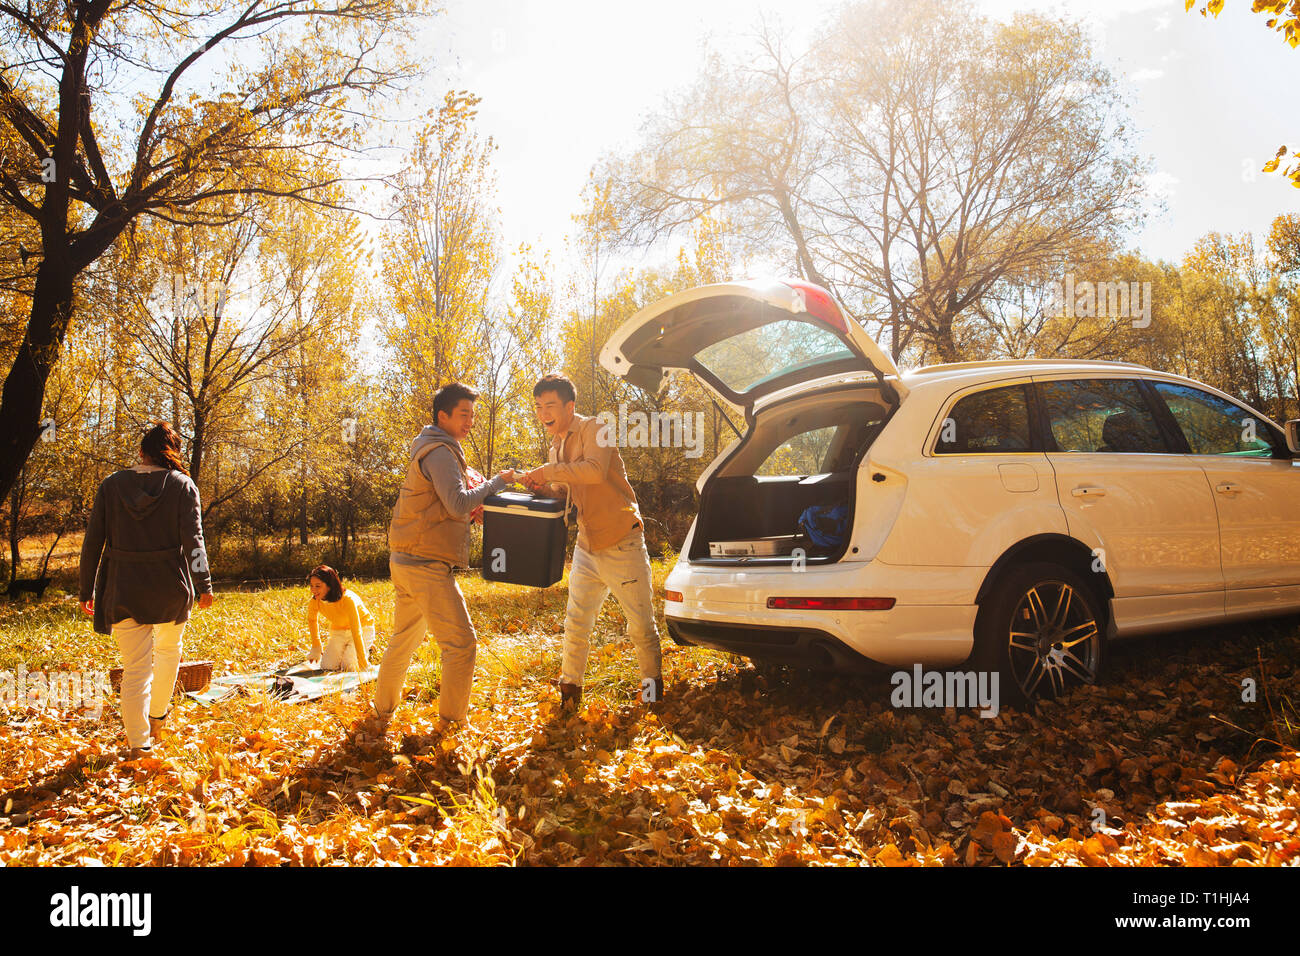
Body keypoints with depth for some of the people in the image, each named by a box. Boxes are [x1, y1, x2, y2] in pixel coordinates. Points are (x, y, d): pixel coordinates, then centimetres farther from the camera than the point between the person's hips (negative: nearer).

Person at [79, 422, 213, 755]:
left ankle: (139, 743, 2)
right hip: (171, 588, 0)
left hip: (124, 590, 0)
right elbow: (192, 539, -11)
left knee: (135, 667, 4)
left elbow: (93, 541, 3)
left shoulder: (112, 485, 2)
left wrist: (87, 590, 9)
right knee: (168, 650, 26)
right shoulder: (182, 486, -3)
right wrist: (204, 584, -9)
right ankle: (158, 715, 36)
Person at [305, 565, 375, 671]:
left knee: (349, 667, -21)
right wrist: (316, 646, 9)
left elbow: (356, 632, -35)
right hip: (338, 632, 5)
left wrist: (362, 663, -36)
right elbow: (311, 620, 8)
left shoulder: (347, 599, -34)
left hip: (363, 628, -5)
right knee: (327, 667, -12)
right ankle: (346, 649, 17)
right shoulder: (314, 602, -18)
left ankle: (367, 649, 9)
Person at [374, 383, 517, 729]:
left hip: (405, 562, 11)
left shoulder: (429, 449, 18)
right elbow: (458, 504, -24)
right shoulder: (440, 452, -14)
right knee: (461, 642, -8)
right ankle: (451, 722, -5)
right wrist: (496, 483, -15)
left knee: (404, 639, 21)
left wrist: (472, 504, 6)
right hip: (427, 566, -11)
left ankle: (383, 709, 32)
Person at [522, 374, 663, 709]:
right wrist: (540, 487, 0)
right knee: (576, 622, 10)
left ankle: (652, 683, 21)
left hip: (622, 543, -7)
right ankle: (570, 689, 22)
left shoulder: (593, 430, -10)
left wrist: (548, 471, -24)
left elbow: (595, 470, -29)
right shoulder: (556, 449, 15)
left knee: (641, 625, 2)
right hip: (587, 546, 7)